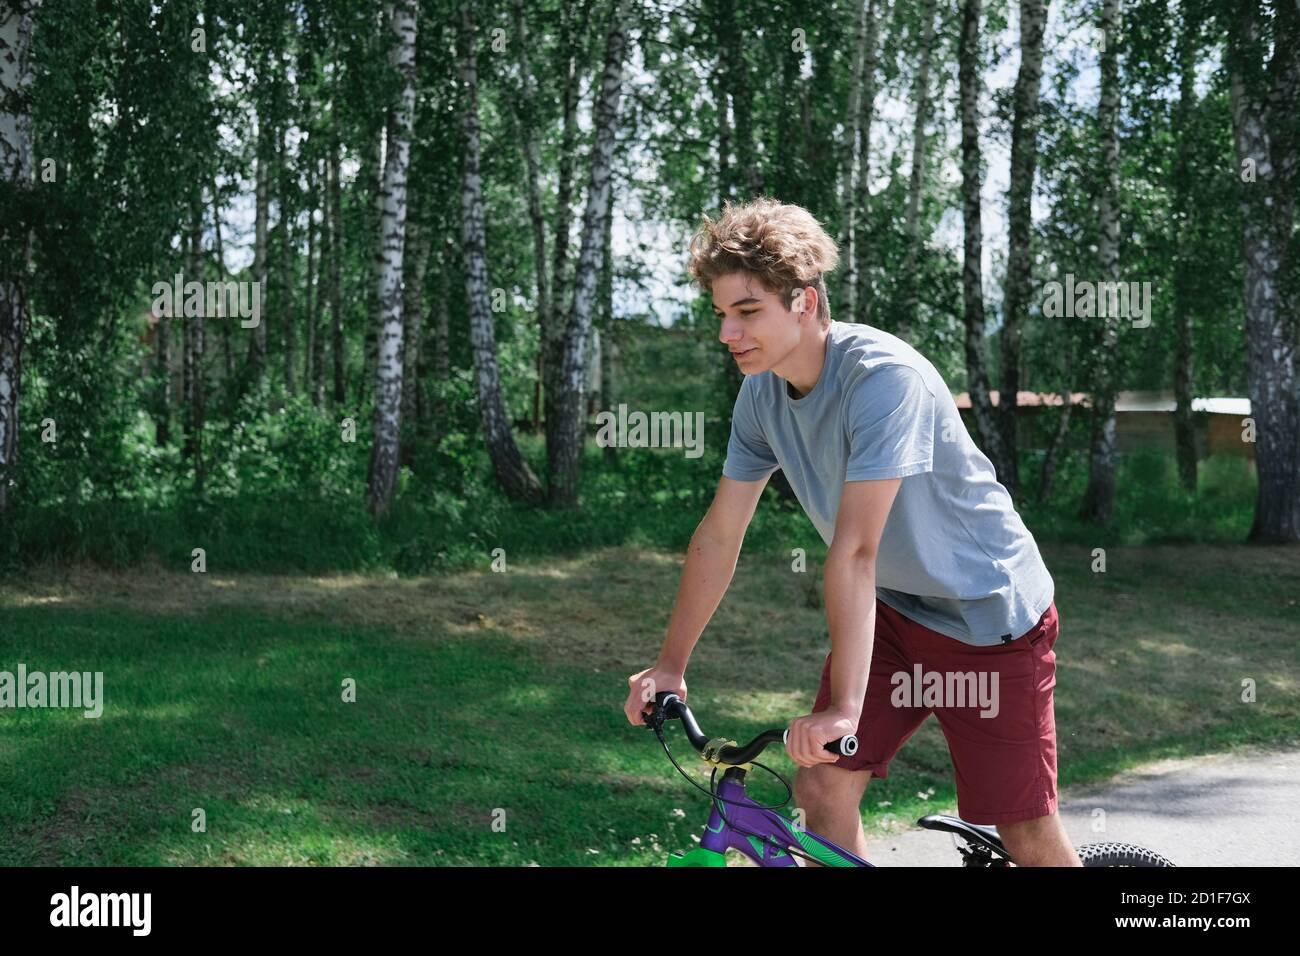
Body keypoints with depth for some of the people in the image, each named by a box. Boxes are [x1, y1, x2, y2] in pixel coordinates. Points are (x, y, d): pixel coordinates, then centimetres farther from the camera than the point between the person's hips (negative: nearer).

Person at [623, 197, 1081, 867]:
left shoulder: (884, 377, -29)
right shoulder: (762, 391, -5)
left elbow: (853, 551, -35)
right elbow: (719, 534, 2)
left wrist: (844, 707, -37)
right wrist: (669, 665, 4)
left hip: (988, 614, -7)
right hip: (894, 608, 7)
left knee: (1028, 836, -3)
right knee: (822, 787, -6)